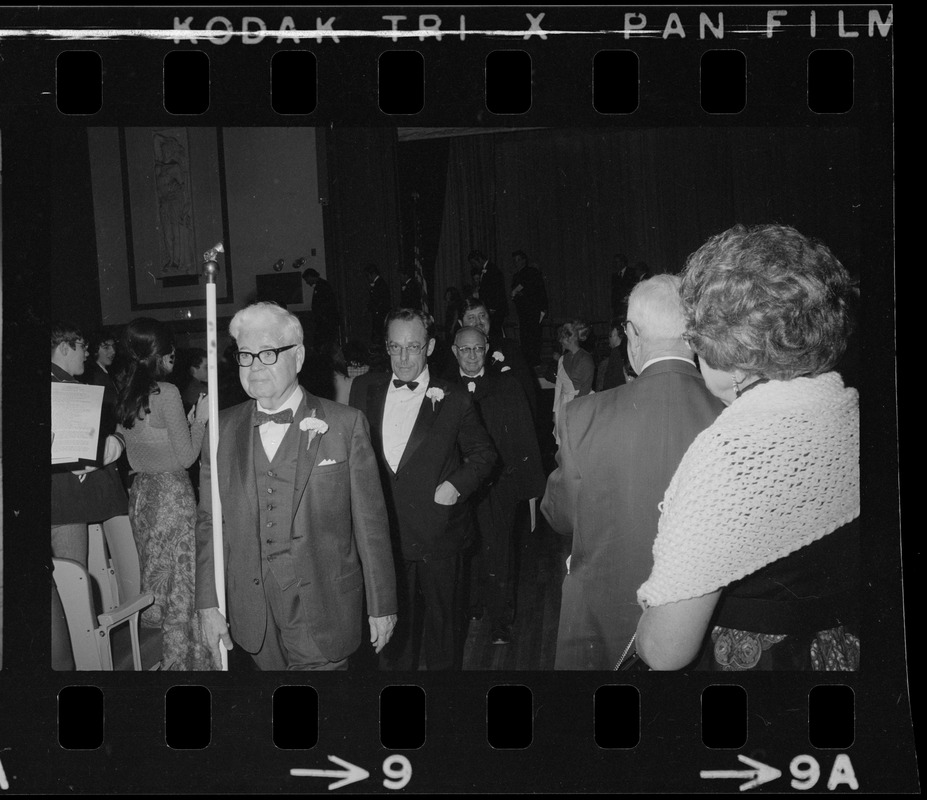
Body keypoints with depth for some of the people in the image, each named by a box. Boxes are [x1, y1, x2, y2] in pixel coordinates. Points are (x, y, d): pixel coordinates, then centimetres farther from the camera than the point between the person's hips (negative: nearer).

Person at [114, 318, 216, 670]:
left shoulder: (123, 395, 7)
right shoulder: (166, 392, -16)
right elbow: (186, 456, -13)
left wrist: (187, 422, 16)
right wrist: (200, 419, -1)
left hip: (140, 492, 8)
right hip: (172, 493, -8)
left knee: (155, 577, 17)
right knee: (181, 582, 1)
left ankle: (161, 654, 26)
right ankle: (183, 659, 8)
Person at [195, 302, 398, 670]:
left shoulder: (345, 425, -5)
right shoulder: (223, 429, 5)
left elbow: (370, 523, -4)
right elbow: (209, 523, 8)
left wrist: (381, 606, -2)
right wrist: (209, 603, 4)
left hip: (322, 616, -3)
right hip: (253, 617, 3)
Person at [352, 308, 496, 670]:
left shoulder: (453, 400, -4)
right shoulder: (369, 396, 6)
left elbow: (484, 453, 3)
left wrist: (456, 484, -13)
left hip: (436, 535, -2)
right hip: (386, 535, 2)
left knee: (439, 616, 11)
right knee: (393, 618, 12)